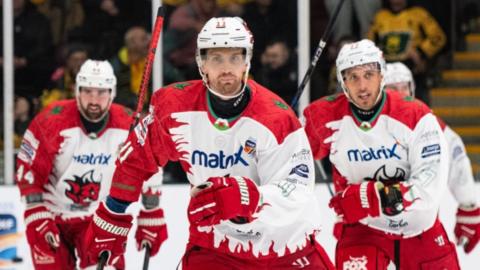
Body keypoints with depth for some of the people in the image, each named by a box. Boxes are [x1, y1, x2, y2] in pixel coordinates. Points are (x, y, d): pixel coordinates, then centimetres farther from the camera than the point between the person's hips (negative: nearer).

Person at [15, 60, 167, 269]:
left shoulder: (128, 129, -12)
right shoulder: (51, 122, -19)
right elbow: (28, 172, -14)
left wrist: (151, 223, 0)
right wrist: (38, 219, -17)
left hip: (100, 218, 1)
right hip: (51, 216, -1)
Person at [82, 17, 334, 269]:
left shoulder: (275, 117, -20)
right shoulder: (176, 106, -10)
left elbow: (297, 194, -25)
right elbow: (137, 158, 7)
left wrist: (247, 198, -43)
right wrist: (112, 217, 12)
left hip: (287, 245, -1)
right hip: (215, 244, 1)